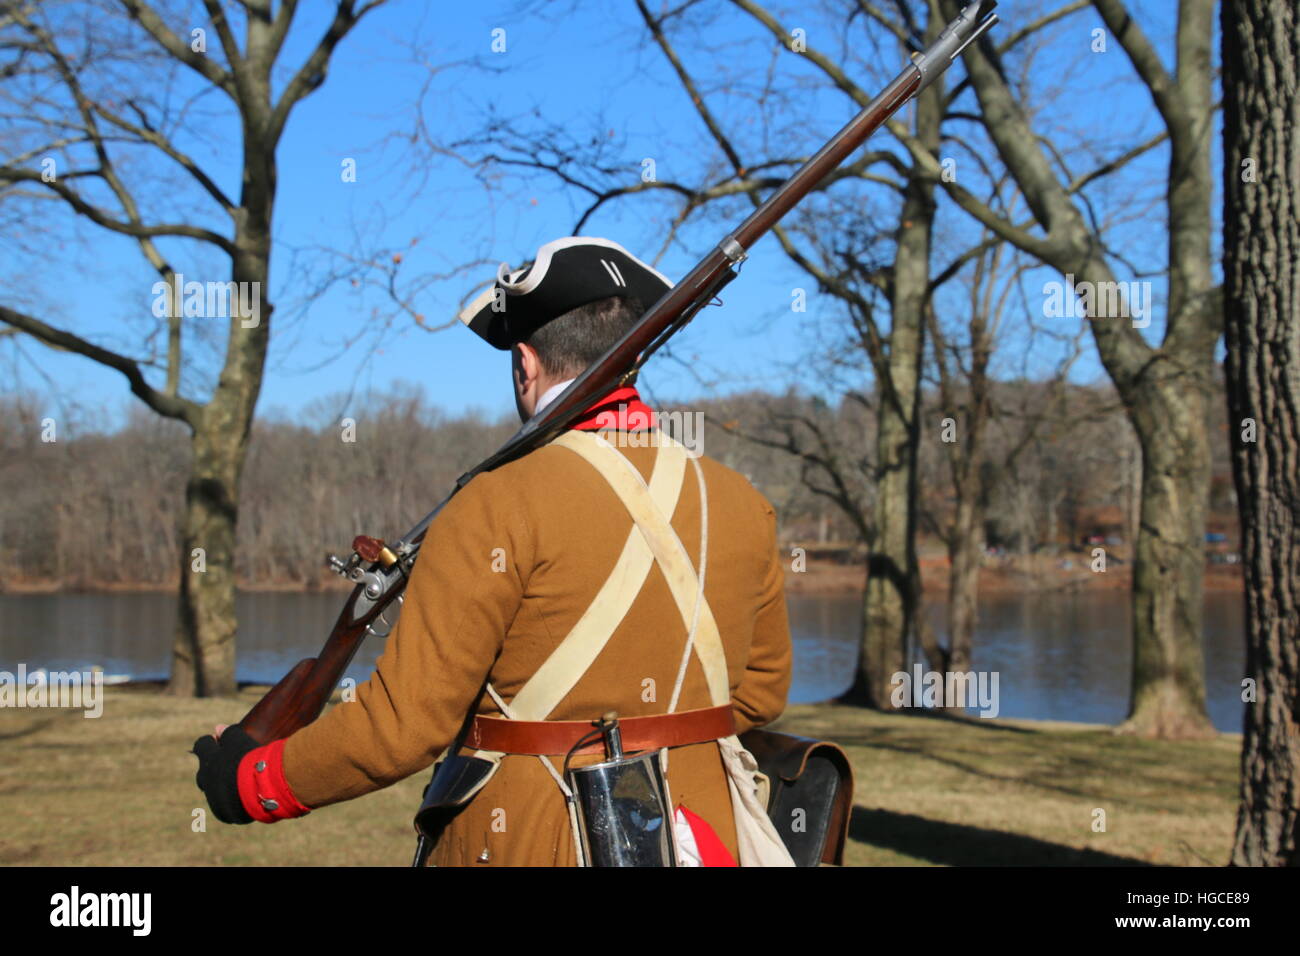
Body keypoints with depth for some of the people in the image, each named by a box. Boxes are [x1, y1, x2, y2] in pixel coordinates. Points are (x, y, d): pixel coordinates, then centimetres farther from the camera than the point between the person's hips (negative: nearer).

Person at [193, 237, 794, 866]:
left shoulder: (501, 506, -15)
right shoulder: (743, 507, 1)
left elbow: (403, 723, -16)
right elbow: (759, 694, 12)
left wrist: (253, 783, -3)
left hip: (531, 844, -5)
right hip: (701, 841, 5)